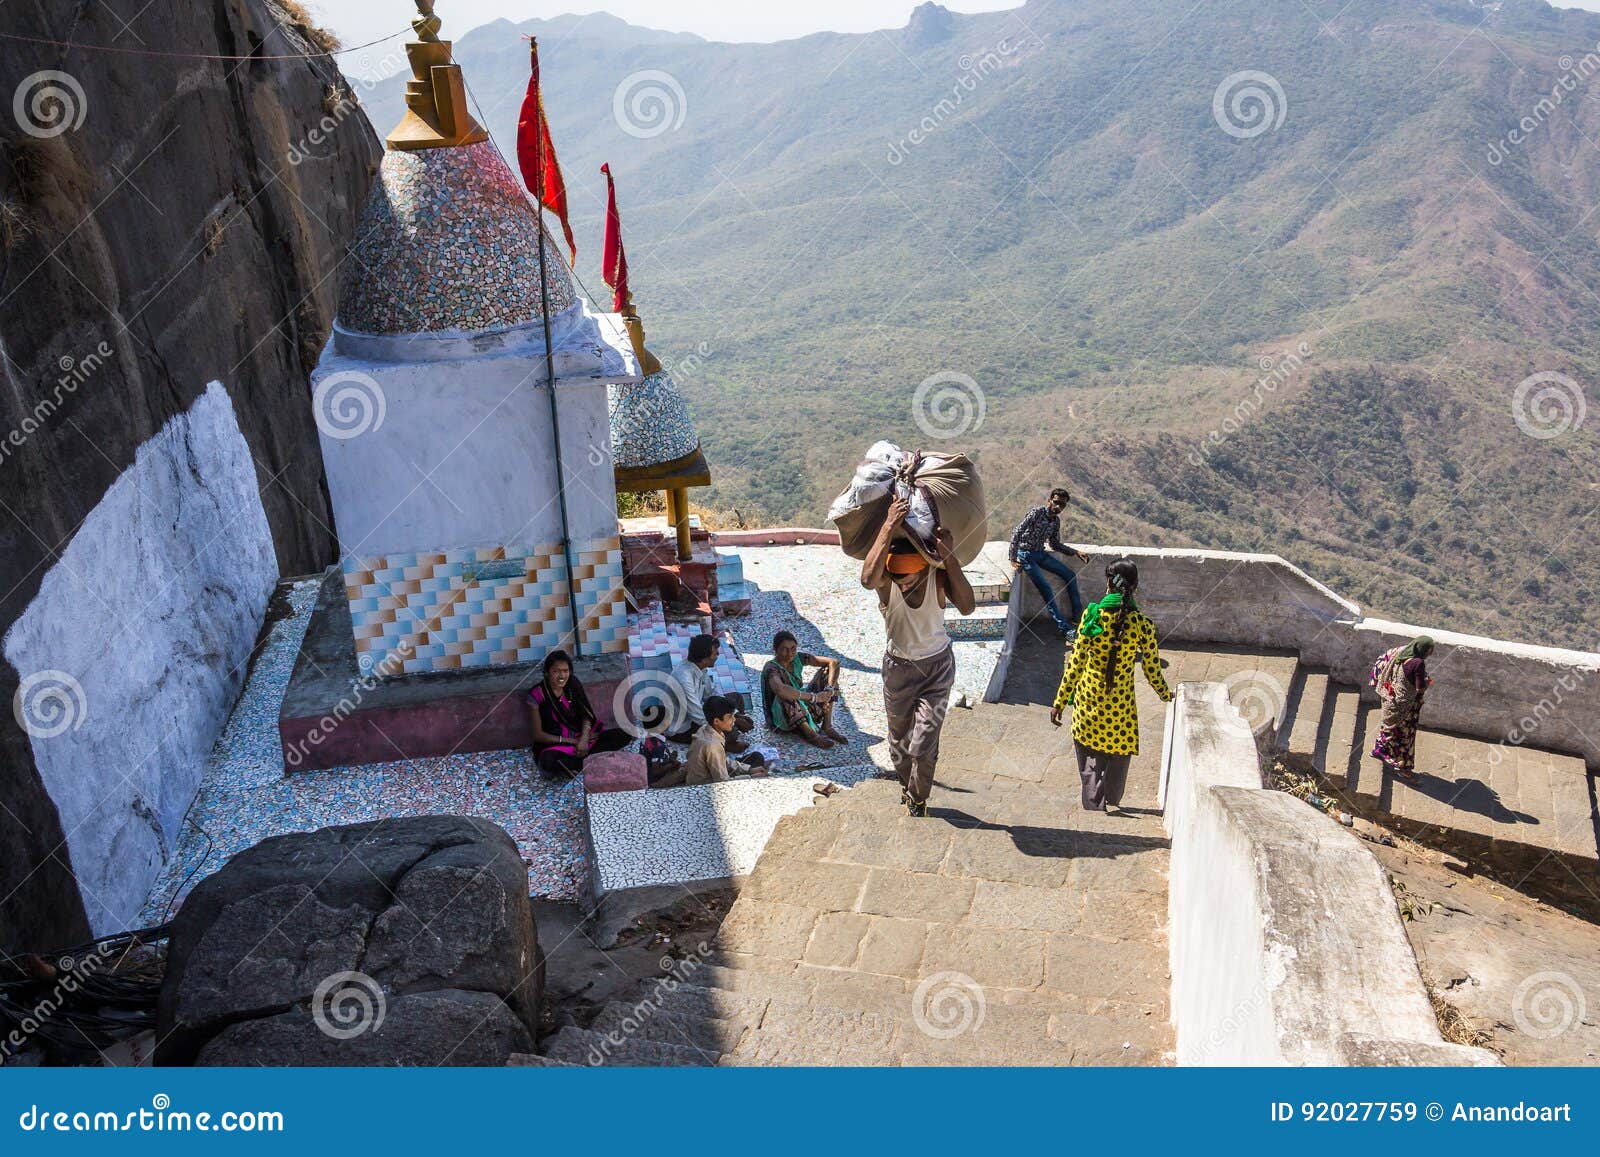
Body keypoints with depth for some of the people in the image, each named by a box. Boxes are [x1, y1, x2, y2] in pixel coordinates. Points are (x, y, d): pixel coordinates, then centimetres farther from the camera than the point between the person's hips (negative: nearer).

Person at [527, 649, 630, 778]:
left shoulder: (573, 683, -1)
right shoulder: (537, 695, -12)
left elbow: (586, 714, 3)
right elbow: (538, 734, -9)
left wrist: (584, 739, -16)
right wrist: (571, 741, -15)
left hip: (581, 736, 5)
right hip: (556, 743, -5)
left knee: (625, 734, -16)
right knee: (547, 761, -41)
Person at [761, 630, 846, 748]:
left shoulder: (798, 658, -5)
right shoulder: (771, 668, -23)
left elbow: (834, 663, -6)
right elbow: (779, 689, -47)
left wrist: (829, 690, -21)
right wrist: (813, 697, -40)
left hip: (804, 709, 7)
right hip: (781, 715, -7)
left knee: (827, 671, -4)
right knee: (785, 698, -40)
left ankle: (827, 725, -9)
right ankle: (810, 734, -29)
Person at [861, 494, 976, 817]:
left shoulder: (939, 573, -22)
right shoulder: (884, 577, -23)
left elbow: (967, 607, -39)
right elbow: (868, 579, -49)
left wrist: (950, 557, -44)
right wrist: (889, 526, -49)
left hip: (937, 665, -1)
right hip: (898, 666, 1)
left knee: (923, 744, -6)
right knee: (899, 738, 18)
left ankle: (917, 799, 22)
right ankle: (907, 786, 47)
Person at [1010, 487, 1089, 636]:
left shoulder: (1056, 520, 4)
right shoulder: (1036, 513, -20)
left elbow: (1055, 544, 15)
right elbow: (1016, 533, -25)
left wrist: (1075, 552, 4)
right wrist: (1013, 559, -27)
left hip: (1041, 553, 8)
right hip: (1026, 555, -8)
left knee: (1071, 575, 2)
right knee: (1046, 588, -18)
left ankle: (1078, 616, 10)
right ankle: (1064, 627, -15)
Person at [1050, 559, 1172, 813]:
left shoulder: (1092, 615, -14)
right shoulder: (1143, 625, -13)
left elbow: (1075, 664, -12)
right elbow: (1152, 670, -3)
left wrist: (1060, 702, -4)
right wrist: (1166, 695, 18)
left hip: (1088, 696, 0)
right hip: (1120, 702, 0)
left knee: (1090, 757, 18)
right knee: (1117, 757, 22)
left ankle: (1094, 806, 16)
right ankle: (1111, 804, 38)